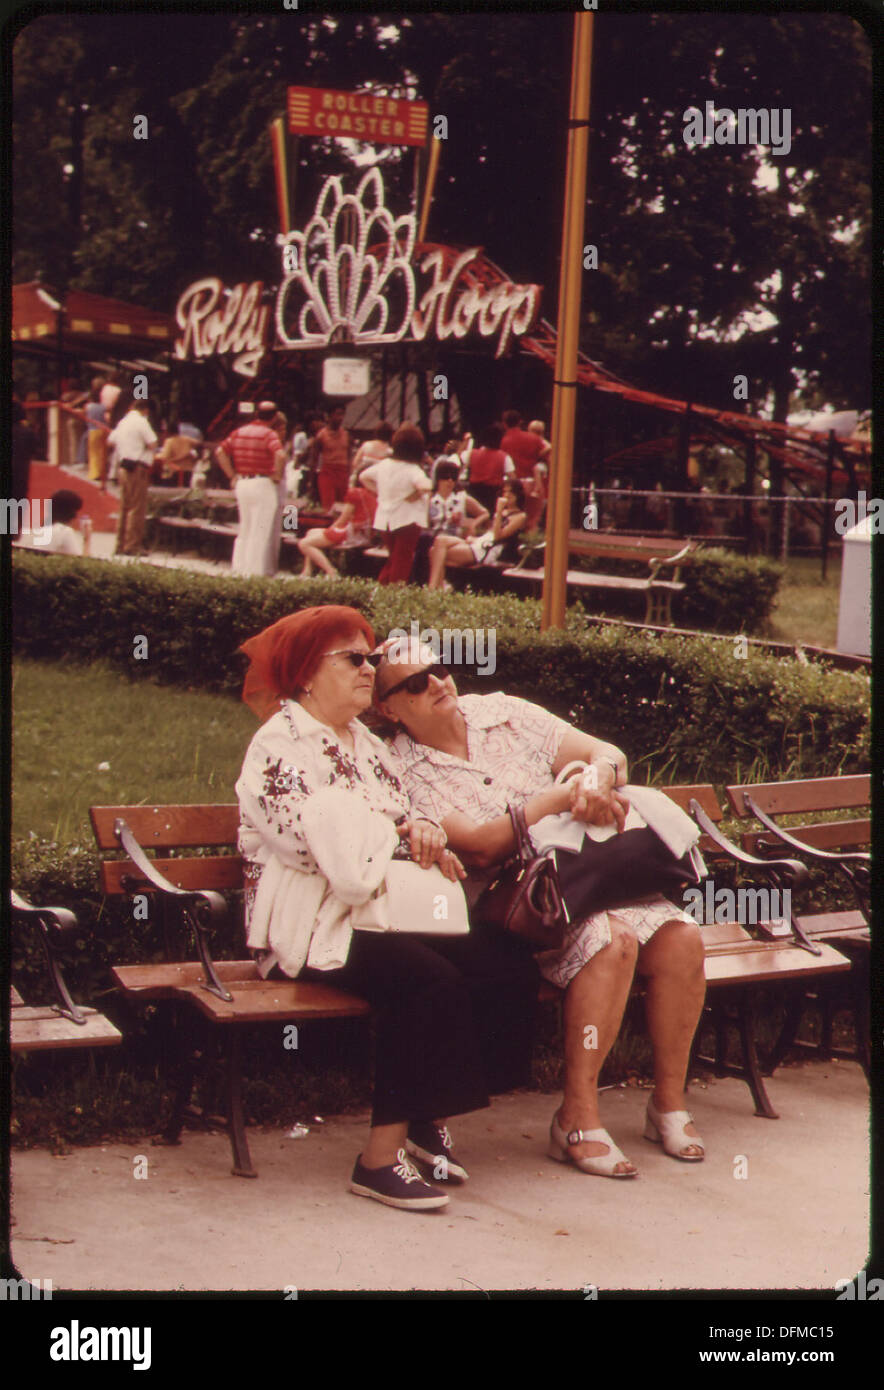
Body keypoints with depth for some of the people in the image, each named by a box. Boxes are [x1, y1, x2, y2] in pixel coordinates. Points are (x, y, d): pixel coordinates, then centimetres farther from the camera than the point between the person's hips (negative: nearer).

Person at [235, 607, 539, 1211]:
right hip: (316, 928, -8)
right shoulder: (279, 747, -5)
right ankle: (381, 1157, -25)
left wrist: (424, 830, 0)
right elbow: (325, 845, -17)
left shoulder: (370, 746, 21)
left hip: (386, 911, 8)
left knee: (510, 966, -13)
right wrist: (400, 836, -7)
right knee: (432, 980, -32)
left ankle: (433, 1117, -2)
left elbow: (402, 819, 24)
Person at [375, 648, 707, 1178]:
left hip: (592, 873, 6)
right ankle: (578, 1118, -22)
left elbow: (610, 754, 6)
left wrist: (595, 781, -18)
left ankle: (670, 1101, -3)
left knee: (681, 936, -18)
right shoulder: (404, 774, -6)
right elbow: (480, 847, -18)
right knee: (611, 941, -32)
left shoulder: (502, 712, 9)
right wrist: (563, 795, -20)